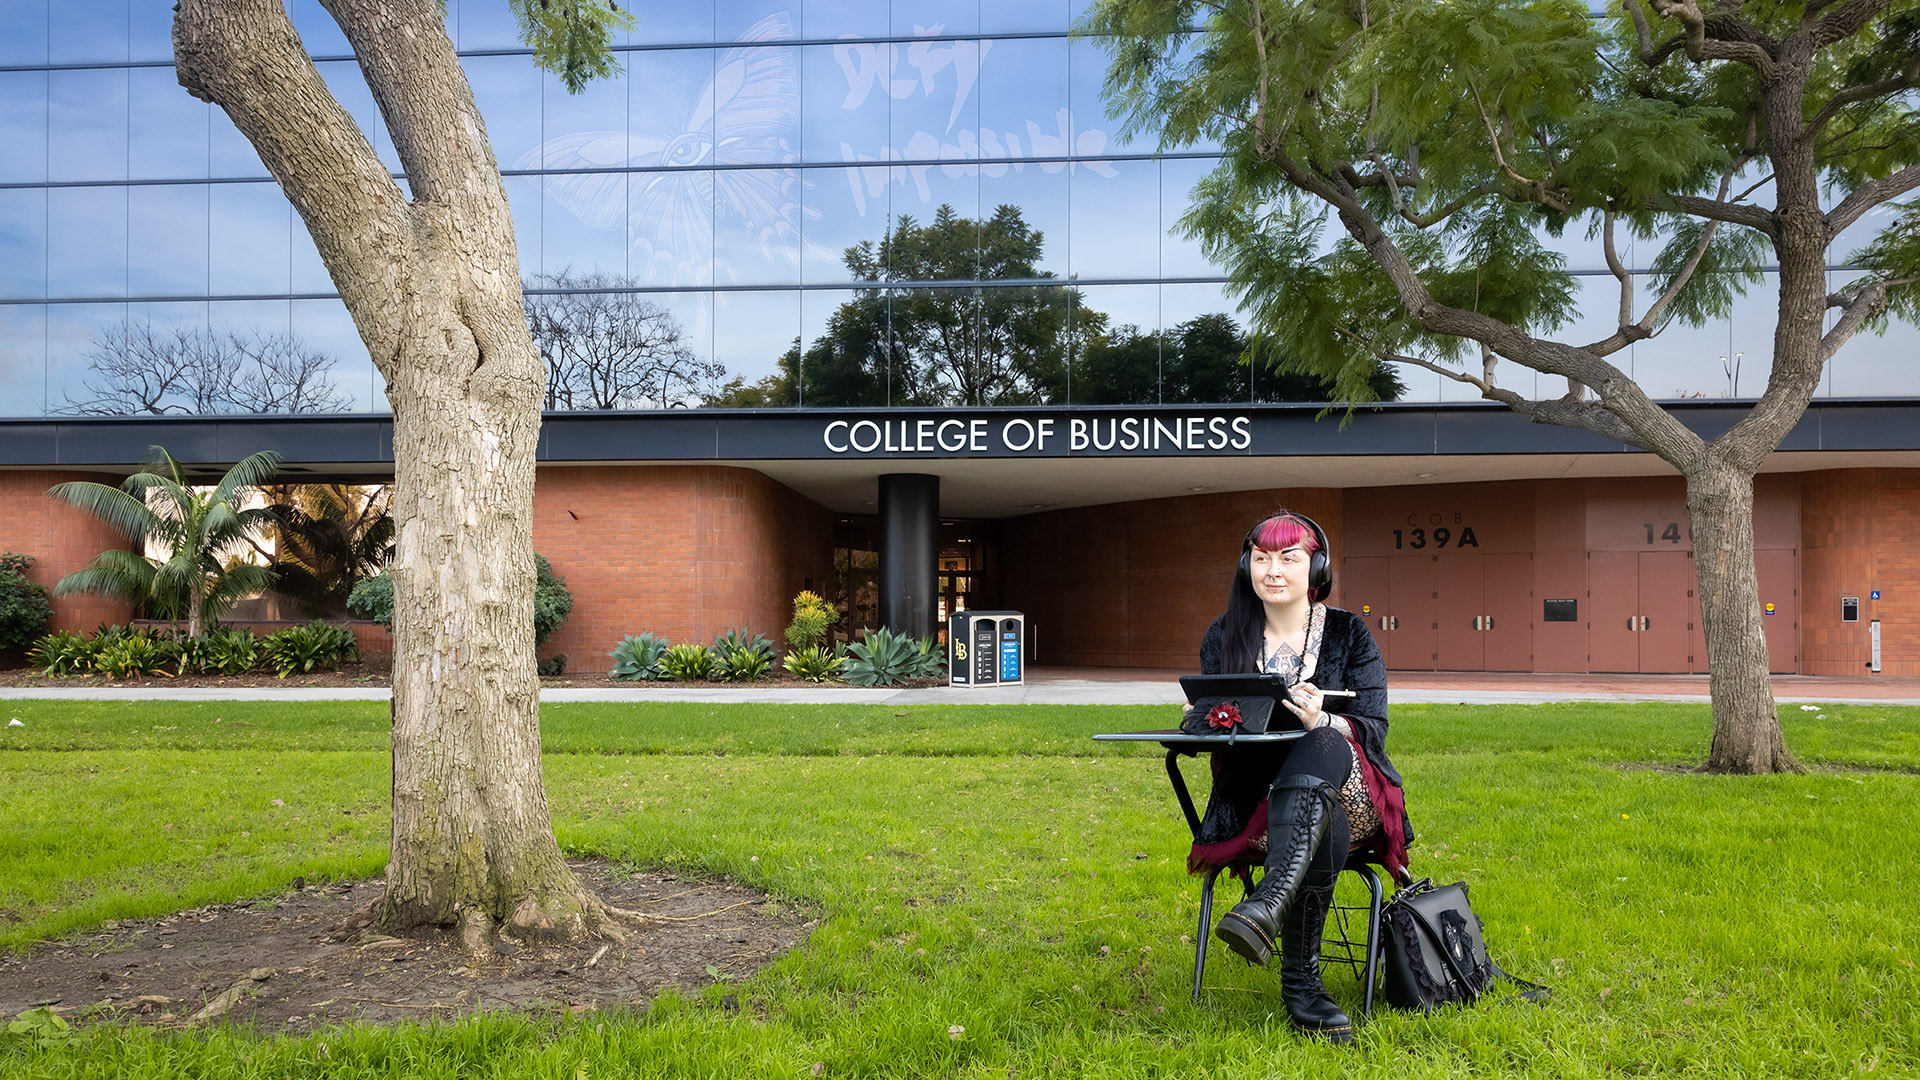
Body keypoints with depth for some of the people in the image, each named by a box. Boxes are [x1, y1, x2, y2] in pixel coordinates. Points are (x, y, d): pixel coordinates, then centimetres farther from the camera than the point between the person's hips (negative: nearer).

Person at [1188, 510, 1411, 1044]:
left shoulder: (1348, 633, 5)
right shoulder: (1224, 637, 9)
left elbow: (1373, 729, -3)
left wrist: (1321, 721, -25)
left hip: (1346, 788, -1)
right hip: (1256, 792, 1)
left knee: (1324, 746, -38)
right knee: (1323, 834, -35)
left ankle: (1267, 904, -54)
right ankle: (1301, 984, -31)